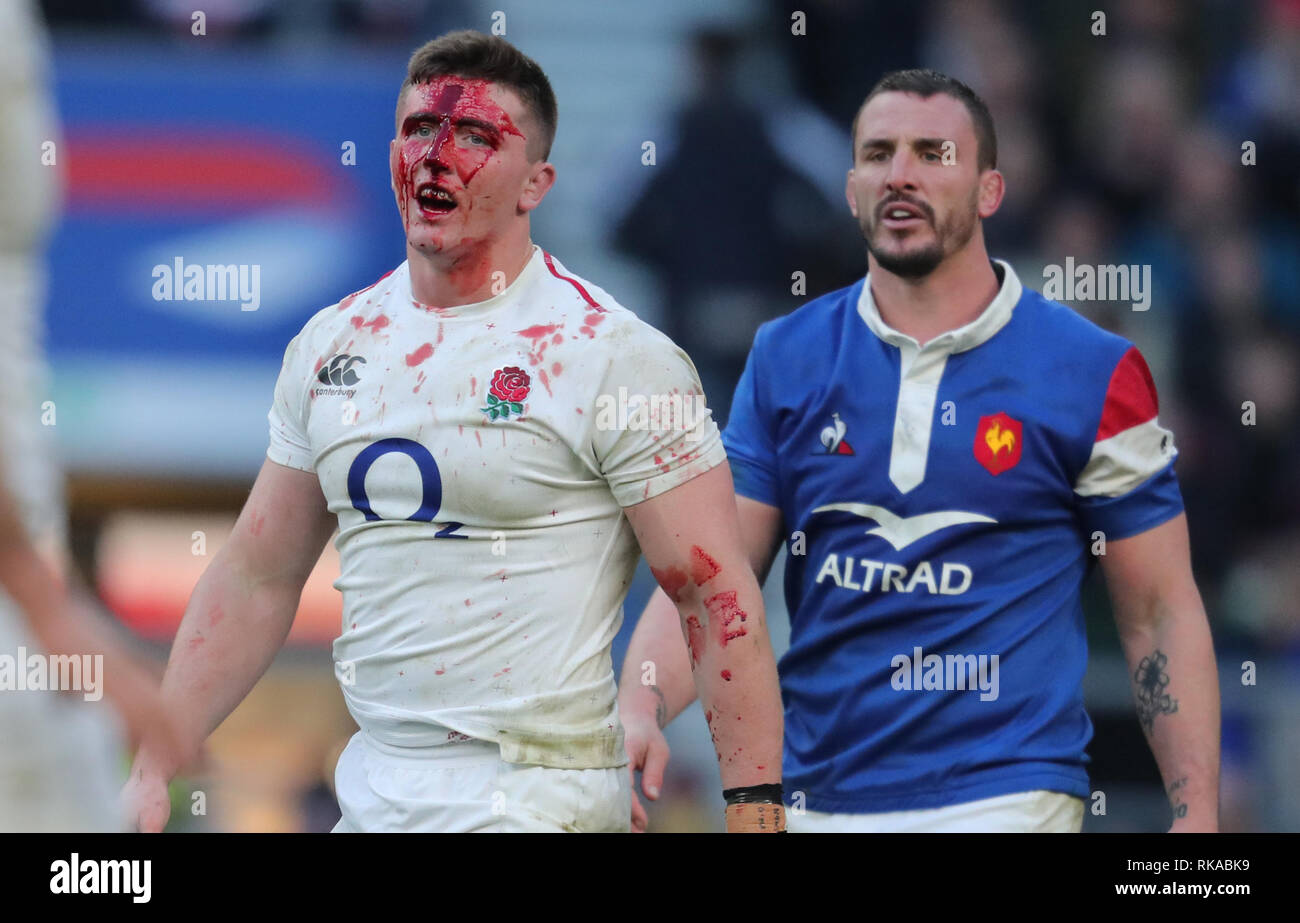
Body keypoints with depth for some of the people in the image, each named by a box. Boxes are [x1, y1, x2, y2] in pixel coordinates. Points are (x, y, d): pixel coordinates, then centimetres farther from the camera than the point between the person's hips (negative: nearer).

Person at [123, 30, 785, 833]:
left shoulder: (615, 354, -8)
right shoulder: (331, 346, 10)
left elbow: (719, 598, -11)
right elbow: (256, 582, 14)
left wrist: (755, 806, -18)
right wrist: (152, 771, 8)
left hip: (537, 790, -6)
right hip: (371, 788, 6)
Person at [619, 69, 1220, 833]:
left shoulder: (1091, 373, -1)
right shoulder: (785, 361, 7)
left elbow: (1161, 613, 1)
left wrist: (1197, 815, -6)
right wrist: (639, 712, -18)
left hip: (1003, 798, -3)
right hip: (820, 795, 3)